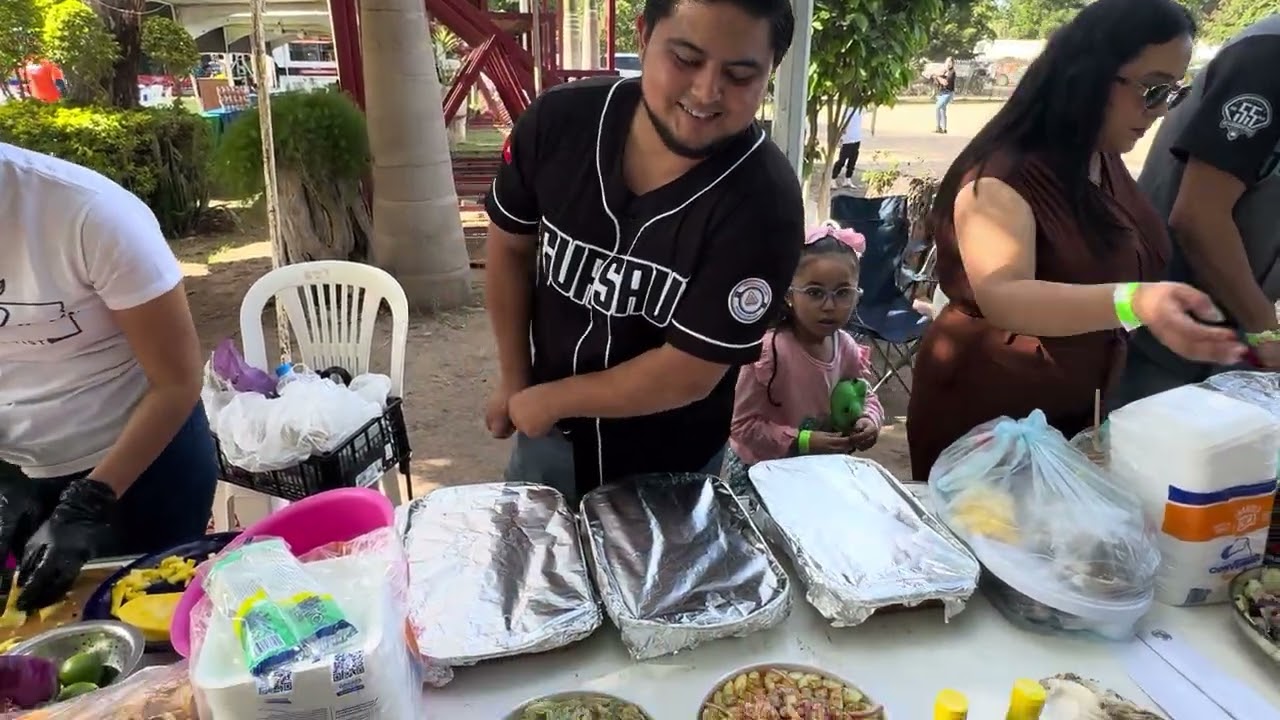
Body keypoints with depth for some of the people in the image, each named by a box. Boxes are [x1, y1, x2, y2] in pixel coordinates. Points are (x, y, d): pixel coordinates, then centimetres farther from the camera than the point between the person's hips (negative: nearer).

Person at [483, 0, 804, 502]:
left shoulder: (763, 205, -27)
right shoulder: (559, 120, -17)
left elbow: (687, 377, -24)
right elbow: (510, 248, -1)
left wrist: (550, 398, -14)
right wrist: (514, 382, 0)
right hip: (546, 431, 4)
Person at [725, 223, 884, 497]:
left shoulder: (848, 349, -9)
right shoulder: (768, 351, -28)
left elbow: (865, 397, 9)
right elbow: (743, 424, -24)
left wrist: (869, 421, -13)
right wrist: (802, 442, -29)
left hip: (820, 470, 6)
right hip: (758, 472, -5)